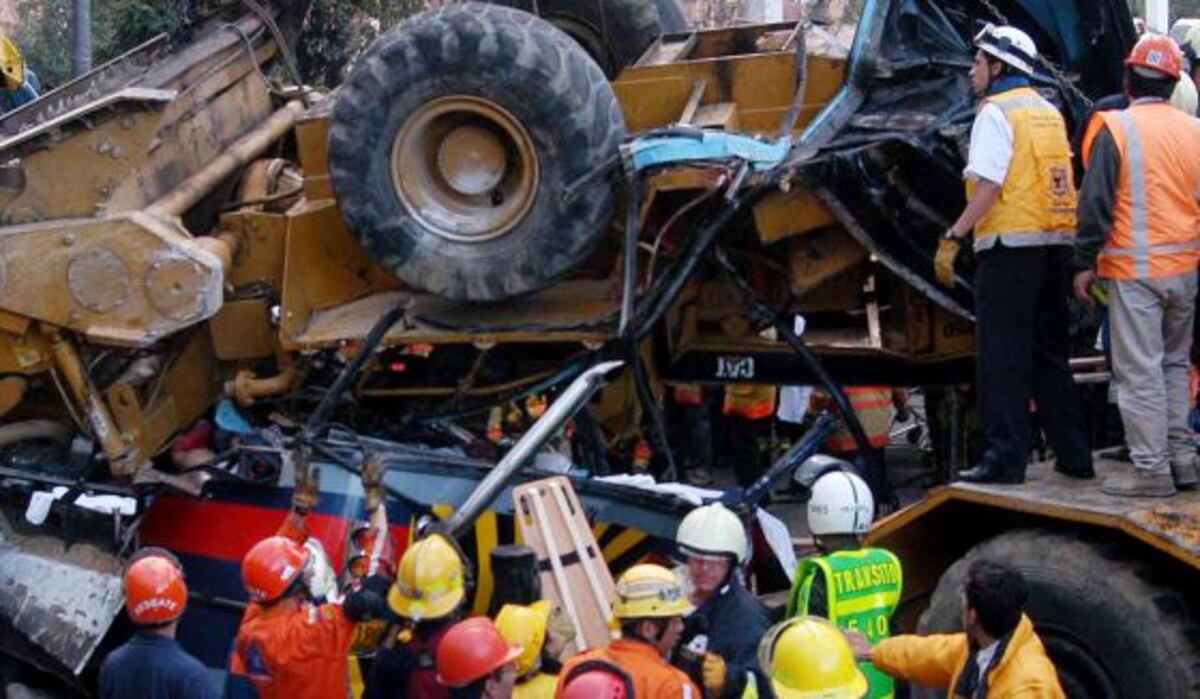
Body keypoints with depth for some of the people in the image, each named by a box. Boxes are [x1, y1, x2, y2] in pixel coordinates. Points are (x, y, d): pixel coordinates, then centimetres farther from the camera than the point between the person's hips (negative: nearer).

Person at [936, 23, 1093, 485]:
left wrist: (953, 238, -18)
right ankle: (1074, 455, 16)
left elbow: (989, 185, -17)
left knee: (1001, 355, -4)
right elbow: (1059, 183, 17)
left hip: (1011, 244, -8)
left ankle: (1006, 457, -5)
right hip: (1056, 244, 8)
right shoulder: (1049, 112, 17)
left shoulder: (996, 111, -7)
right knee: (1049, 353, 14)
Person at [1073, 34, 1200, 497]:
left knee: (1140, 371, -2)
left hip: (1134, 271, -6)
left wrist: (1085, 263, -4)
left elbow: (1096, 203, -11)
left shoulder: (1116, 129, -8)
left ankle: (1151, 468, -1)